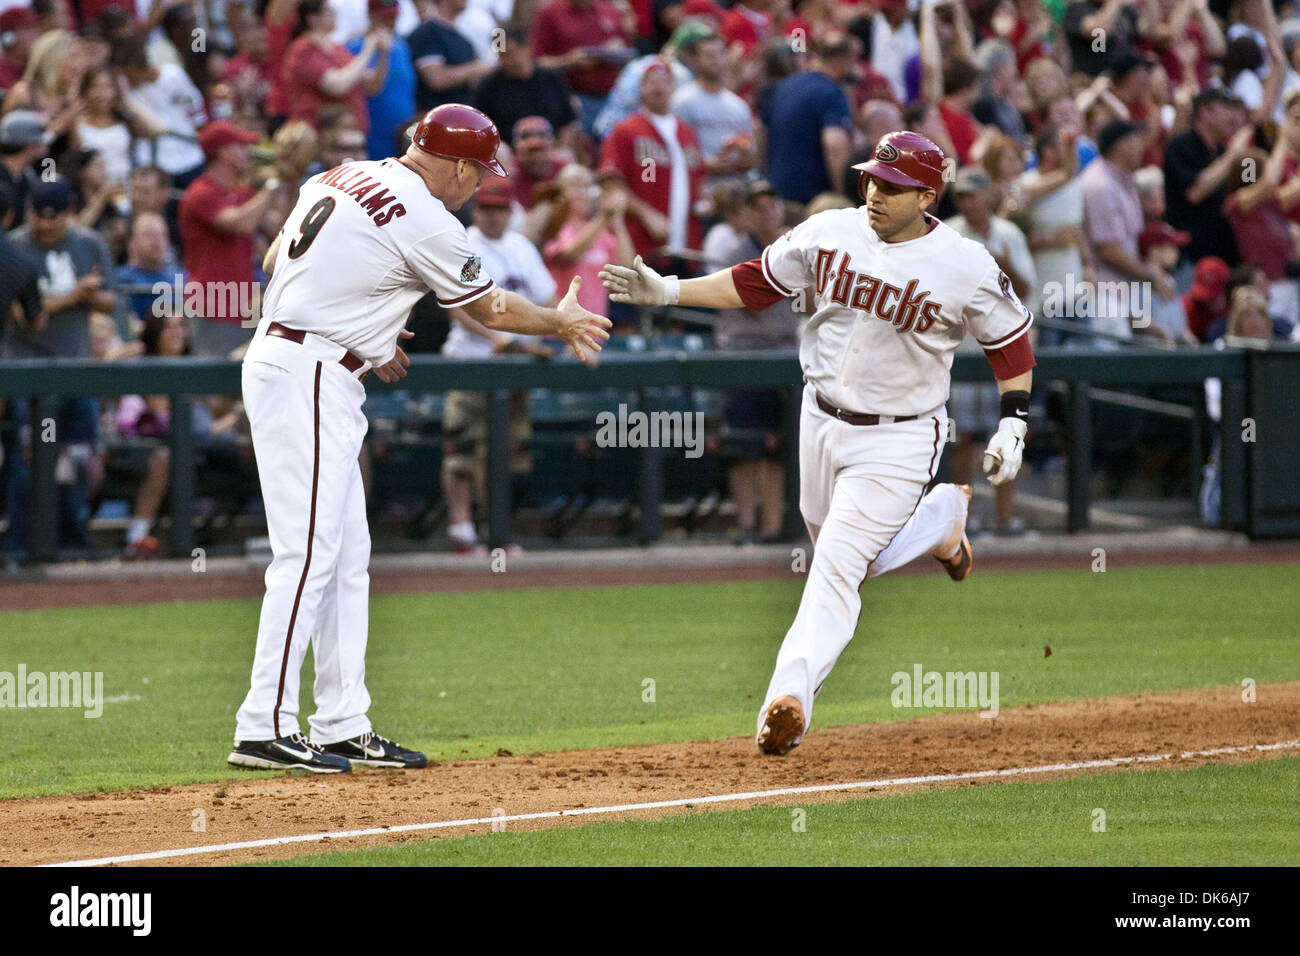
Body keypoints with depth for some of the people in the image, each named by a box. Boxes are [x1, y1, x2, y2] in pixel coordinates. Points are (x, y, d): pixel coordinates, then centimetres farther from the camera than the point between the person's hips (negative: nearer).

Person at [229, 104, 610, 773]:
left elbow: (276, 263, 21)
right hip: (309, 380, -10)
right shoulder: (427, 223, -12)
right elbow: (491, 310, 2)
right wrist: (561, 323, 21)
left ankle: (342, 727, 13)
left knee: (347, 556, 12)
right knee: (308, 553, -11)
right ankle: (264, 730, -15)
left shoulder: (336, 180, 12)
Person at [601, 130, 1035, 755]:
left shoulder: (966, 267, -15)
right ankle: (941, 516, 47)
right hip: (821, 421, 5)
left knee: (837, 564, -15)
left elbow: (1010, 341, -2)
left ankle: (789, 697, -18)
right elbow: (754, 284, 5)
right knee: (861, 556, 20)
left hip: (897, 440, -5)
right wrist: (667, 291, -3)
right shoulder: (828, 234, -6)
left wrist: (1012, 428, -10)